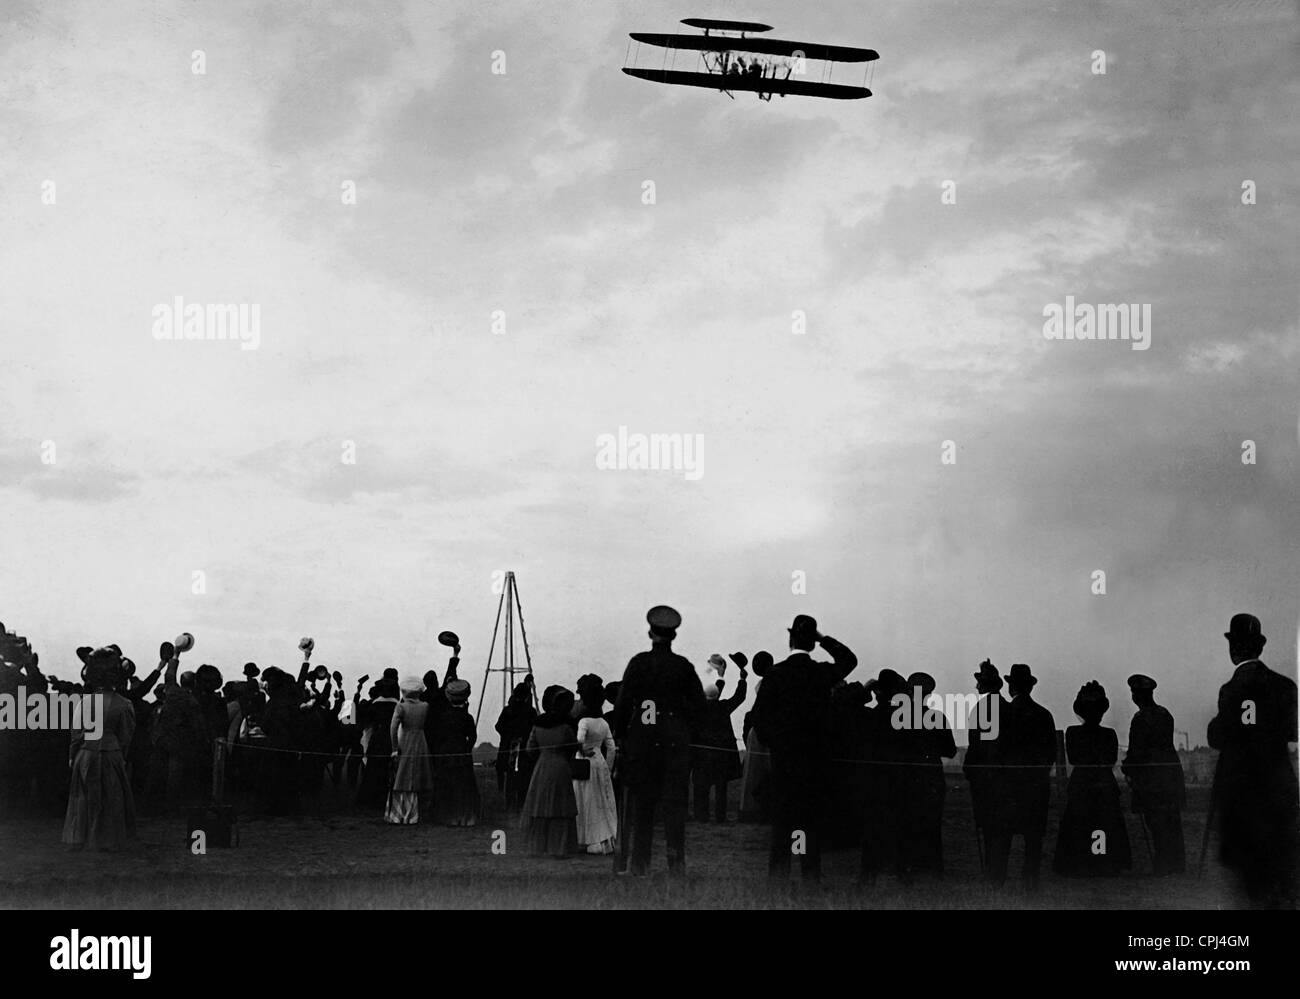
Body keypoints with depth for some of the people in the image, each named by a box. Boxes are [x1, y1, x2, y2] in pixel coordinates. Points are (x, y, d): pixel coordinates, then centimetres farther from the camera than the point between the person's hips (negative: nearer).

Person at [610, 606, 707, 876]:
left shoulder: (638, 663, -3)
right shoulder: (683, 666, 2)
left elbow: (624, 701, -5)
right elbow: (699, 704, 2)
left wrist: (619, 734, 4)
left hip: (642, 739, -1)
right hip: (675, 739, 1)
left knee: (641, 802, 4)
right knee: (675, 801, 3)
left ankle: (639, 863, 3)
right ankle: (676, 862, 0)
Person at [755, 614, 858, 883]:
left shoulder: (774, 674, -6)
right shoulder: (823, 673, -3)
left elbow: (762, 719, -3)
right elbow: (849, 659, 19)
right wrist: (824, 638, 13)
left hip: (782, 754, -1)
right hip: (817, 755, 1)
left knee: (781, 817, 3)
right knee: (812, 817, 5)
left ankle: (778, 873, 0)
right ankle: (812, 876, 3)